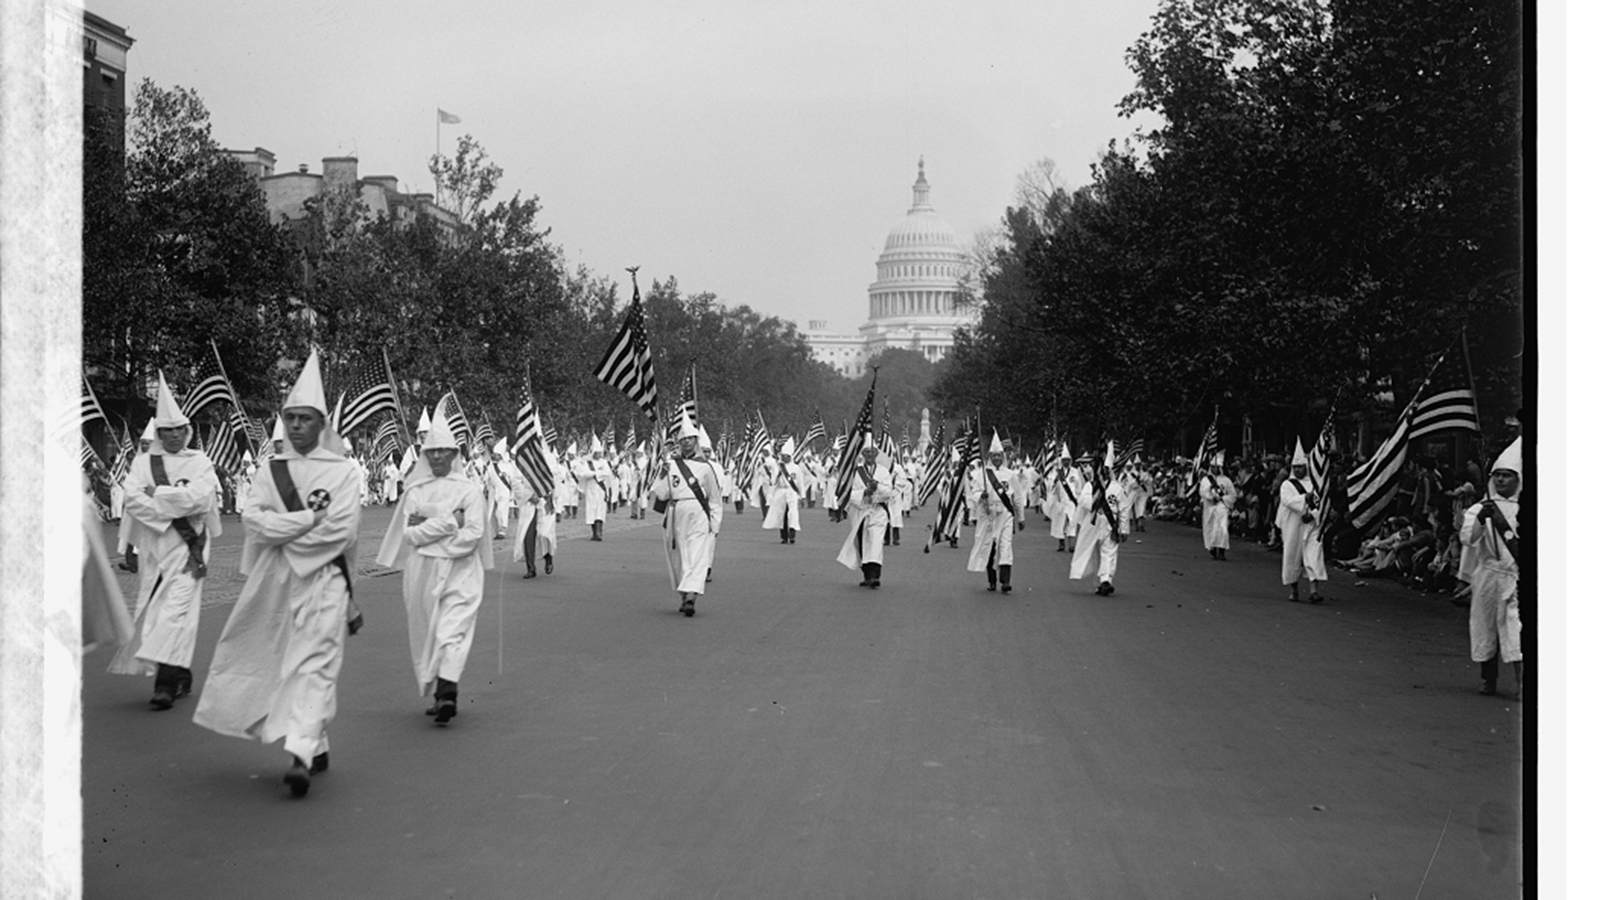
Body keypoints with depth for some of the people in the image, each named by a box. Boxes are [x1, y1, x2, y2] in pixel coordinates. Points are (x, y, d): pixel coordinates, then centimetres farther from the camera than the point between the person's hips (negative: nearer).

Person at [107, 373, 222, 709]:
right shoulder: (143, 463, 9)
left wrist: (156, 495, -8)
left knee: (177, 609, -14)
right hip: (153, 546, 3)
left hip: (188, 546, -3)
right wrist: (173, 505, -13)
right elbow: (132, 500, -5)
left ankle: (167, 682, -19)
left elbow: (199, 497, -12)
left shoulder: (200, 462, 4)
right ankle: (182, 676, 21)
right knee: (153, 612, 7)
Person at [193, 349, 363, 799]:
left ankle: (300, 754, -6)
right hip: (275, 584, 3)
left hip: (323, 580, -3)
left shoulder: (342, 471, 2)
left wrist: (281, 531, -10)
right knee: (283, 665, 4)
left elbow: (343, 531, -10)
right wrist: (310, 517, -12)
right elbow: (253, 519, -5)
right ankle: (316, 748, 8)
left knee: (313, 665, -5)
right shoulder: (270, 470, 9)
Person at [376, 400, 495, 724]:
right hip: (421, 574, 2)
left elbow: (473, 534, -9)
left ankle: (446, 692, -9)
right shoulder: (415, 491, 7)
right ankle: (445, 693, 2)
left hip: (460, 572, -2)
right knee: (427, 633, 0)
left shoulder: (470, 490, 1)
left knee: (453, 631, -6)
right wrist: (448, 522, -10)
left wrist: (425, 528, -8)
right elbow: (407, 533, -2)